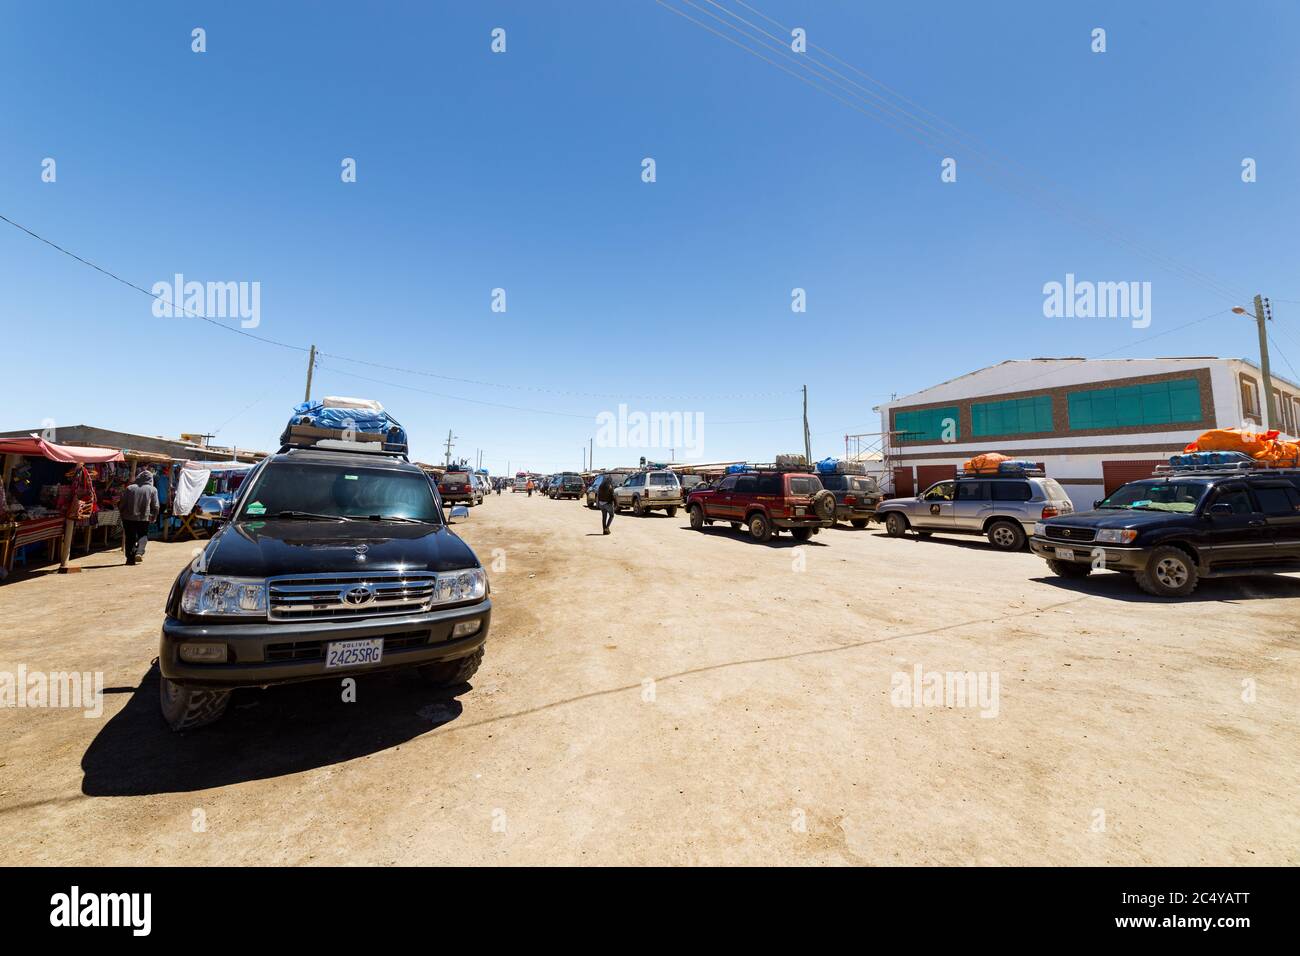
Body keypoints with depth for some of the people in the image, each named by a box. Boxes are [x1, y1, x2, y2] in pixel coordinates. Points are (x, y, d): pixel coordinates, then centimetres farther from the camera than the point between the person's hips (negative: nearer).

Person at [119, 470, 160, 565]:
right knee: (143, 535, 13)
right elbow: (155, 506, -1)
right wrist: (153, 518, 12)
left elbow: (122, 503, 2)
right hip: (144, 518, -1)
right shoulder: (152, 490, -1)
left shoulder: (129, 488, 1)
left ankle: (130, 558, 11)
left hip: (129, 517, 1)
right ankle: (139, 552, -9)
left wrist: (122, 514, 17)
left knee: (130, 537, 11)